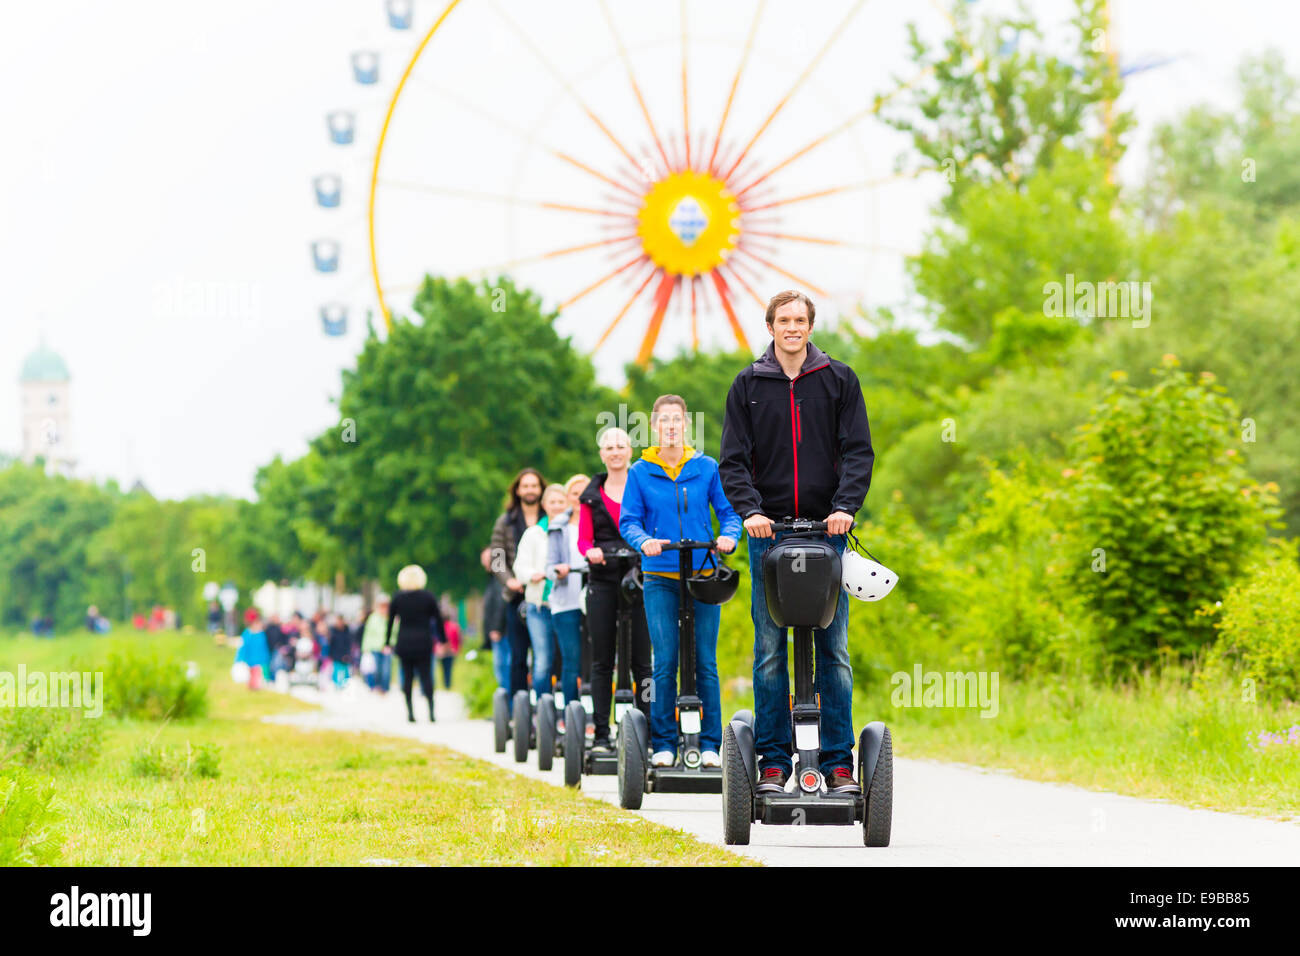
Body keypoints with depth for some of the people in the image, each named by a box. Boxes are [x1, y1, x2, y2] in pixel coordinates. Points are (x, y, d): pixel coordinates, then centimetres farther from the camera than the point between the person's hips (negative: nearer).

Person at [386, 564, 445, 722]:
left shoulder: (397, 598, 2)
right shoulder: (428, 597, -1)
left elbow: (390, 621, 4)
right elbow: (438, 620, 3)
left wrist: (387, 642, 10)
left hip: (404, 643, 1)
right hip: (423, 642, -1)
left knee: (407, 677, 5)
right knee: (426, 675, 2)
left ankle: (410, 712, -1)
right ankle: (431, 711, -7)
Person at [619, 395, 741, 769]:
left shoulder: (706, 468, 6)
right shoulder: (640, 472, 5)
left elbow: (729, 512, 7)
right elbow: (628, 522, 4)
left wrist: (728, 536, -14)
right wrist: (644, 541, -17)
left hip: (703, 575, 0)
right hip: (660, 579, 0)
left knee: (705, 662, 0)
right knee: (665, 662, -5)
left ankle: (709, 744, 5)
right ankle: (663, 744, 1)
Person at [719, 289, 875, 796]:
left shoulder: (839, 380, 7)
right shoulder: (748, 385, 7)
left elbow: (858, 450, 3)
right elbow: (733, 459, 3)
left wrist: (845, 506, -13)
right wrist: (750, 509, -14)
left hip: (827, 529, 0)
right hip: (768, 529, 0)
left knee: (834, 648, -1)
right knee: (770, 649, -1)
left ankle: (838, 759, 2)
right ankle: (773, 759, 3)